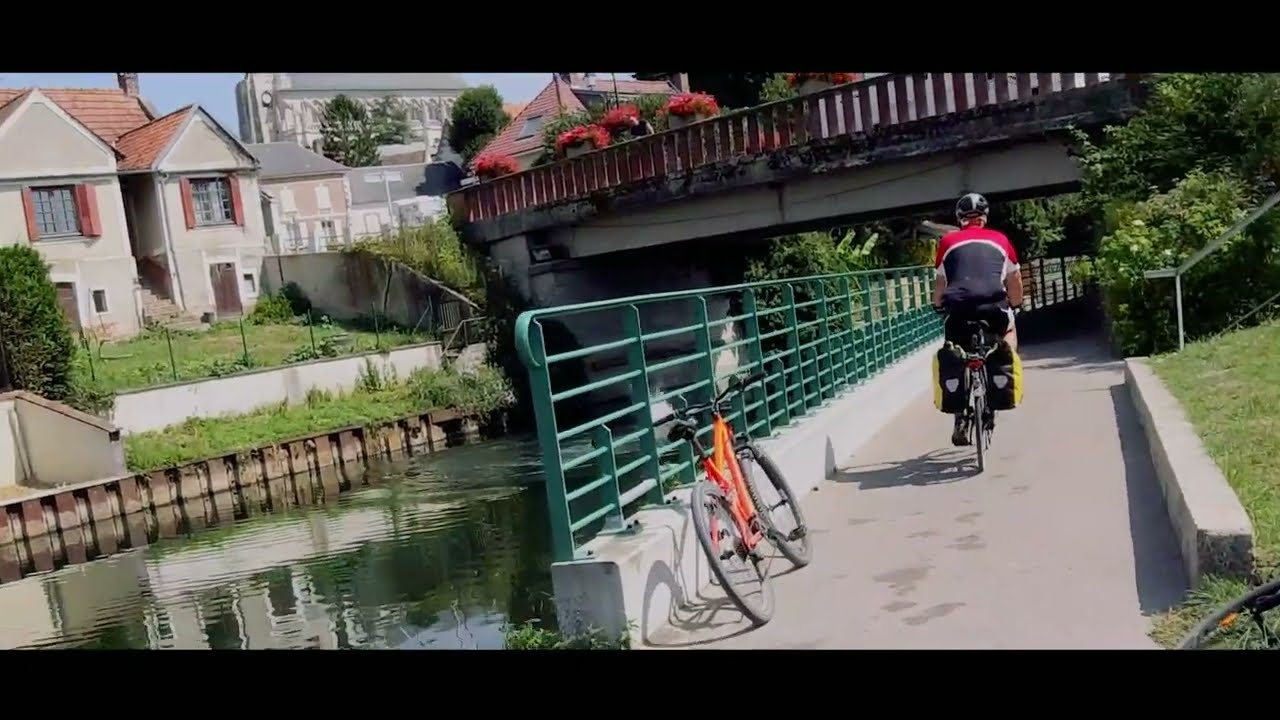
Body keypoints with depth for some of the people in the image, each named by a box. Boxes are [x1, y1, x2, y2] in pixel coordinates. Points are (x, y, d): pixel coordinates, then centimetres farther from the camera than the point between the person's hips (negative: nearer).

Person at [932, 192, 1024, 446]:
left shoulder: (948, 241, 21)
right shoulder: (1000, 239, 22)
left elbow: (940, 284, 23)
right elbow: (1015, 282, 29)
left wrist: (938, 306, 43)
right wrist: (1015, 304, 48)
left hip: (958, 307, 0)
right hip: (993, 304, 0)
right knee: (1009, 331, 33)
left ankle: (960, 419, 10)